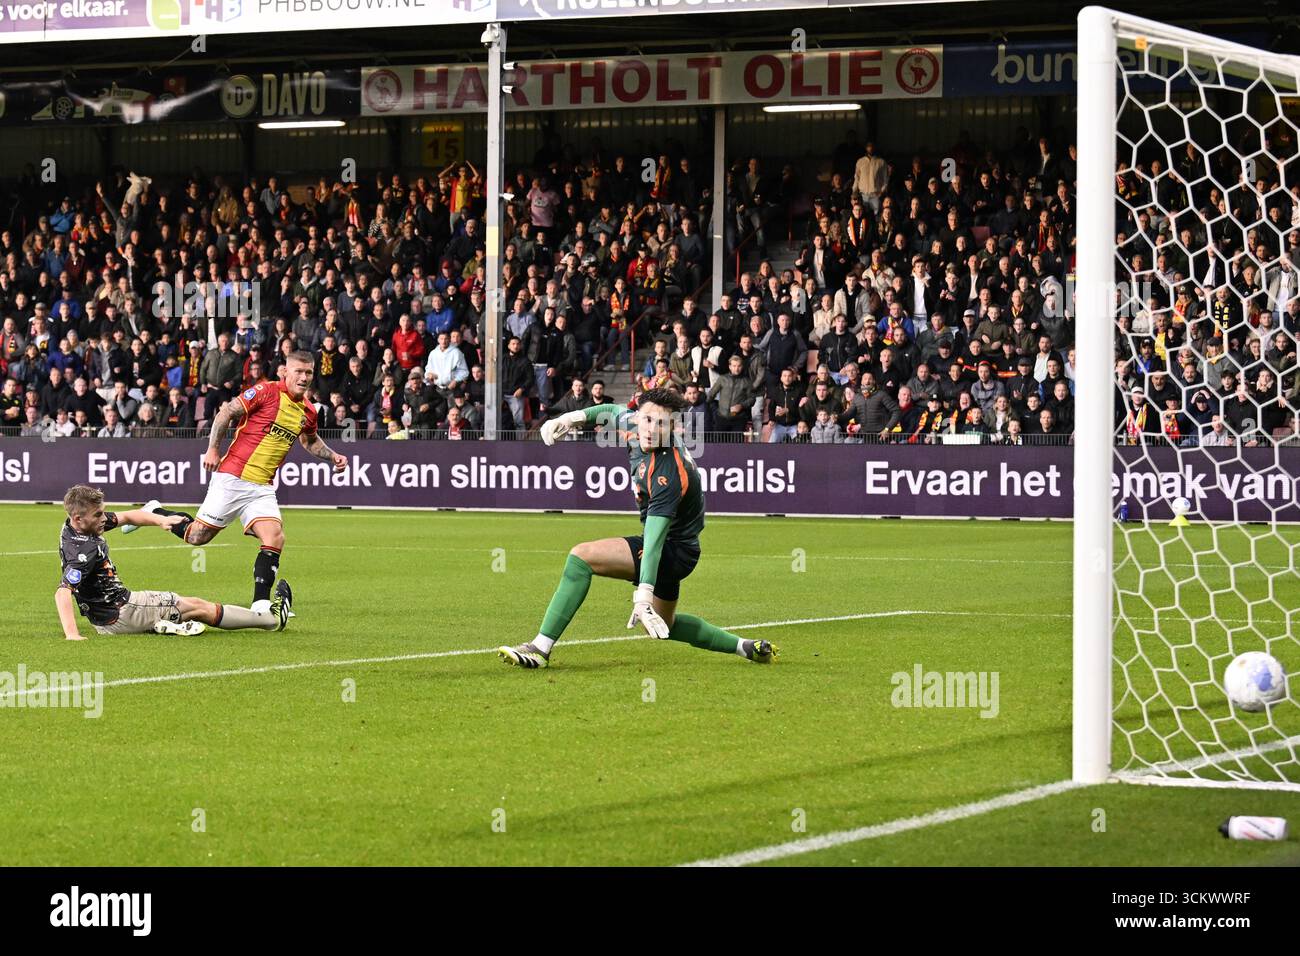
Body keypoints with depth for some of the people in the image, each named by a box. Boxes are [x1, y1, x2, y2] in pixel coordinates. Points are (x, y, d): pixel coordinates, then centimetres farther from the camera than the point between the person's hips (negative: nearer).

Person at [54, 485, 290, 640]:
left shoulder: (79, 524, -1)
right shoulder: (83, 551, -30)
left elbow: (124, 517, 12)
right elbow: (62, 592, -40)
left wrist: (160, 520, 0)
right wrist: (72, 634, -49)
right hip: (118, 615, -10)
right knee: (197, 607, 3)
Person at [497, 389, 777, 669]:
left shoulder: (668, 474, -32)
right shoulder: (636, 428, -9)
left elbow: (653, 542, -39)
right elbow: (616, 411, 16)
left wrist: (643, 596, -44)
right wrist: (576, 417, 0)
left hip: (674, 549, -10)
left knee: (581, 556, -21)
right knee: (664, 626, 27)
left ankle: (541, 648, -22)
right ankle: (746, 648, 37)